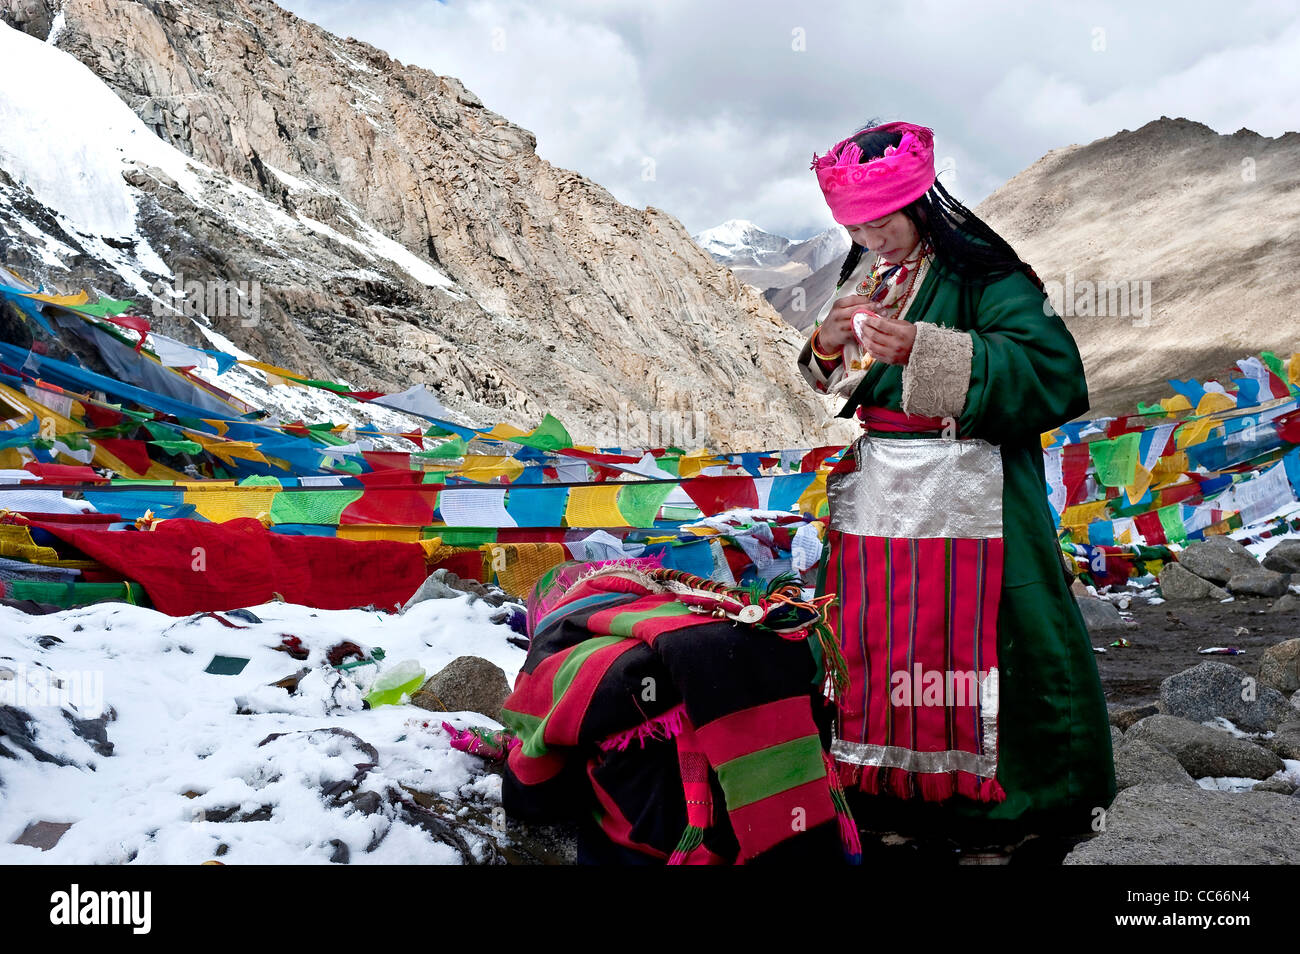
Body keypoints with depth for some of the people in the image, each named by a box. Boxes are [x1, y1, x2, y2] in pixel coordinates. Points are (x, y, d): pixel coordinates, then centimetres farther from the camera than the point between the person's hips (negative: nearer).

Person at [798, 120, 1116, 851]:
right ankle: (887, 783, 23)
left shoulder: (983, 278, -7)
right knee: (872, 646, 8)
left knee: (965, 644, -4)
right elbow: (824, 402, 18)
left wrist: (925, 350, -27)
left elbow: (1052, 370, -20)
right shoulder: (864, 279, 13)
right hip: (872, 502, 6)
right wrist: (827, 348, -6)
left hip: (966, 502, -6)